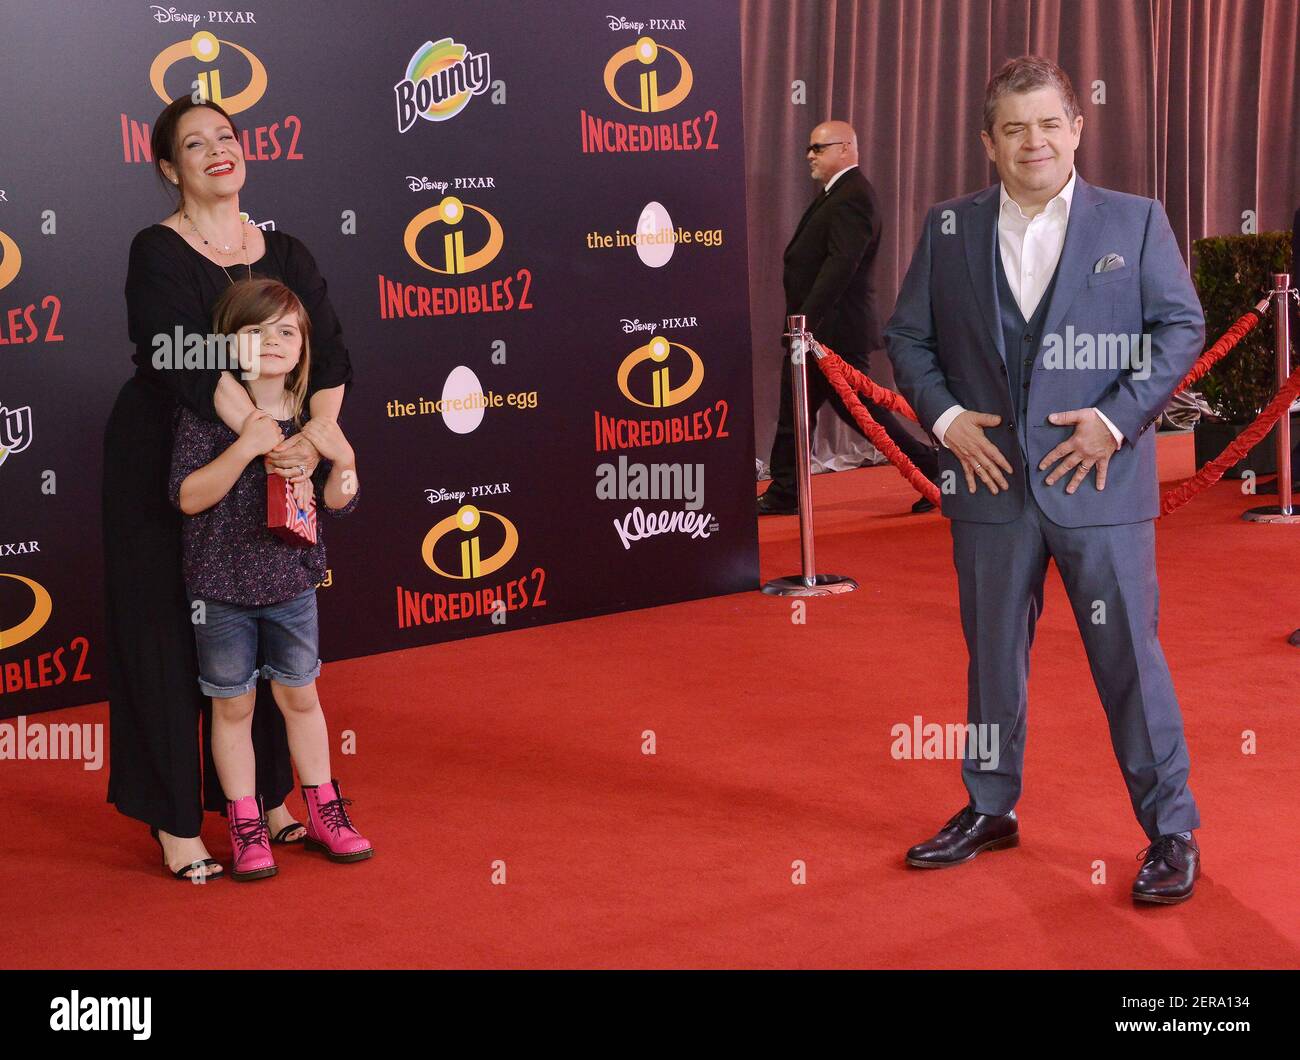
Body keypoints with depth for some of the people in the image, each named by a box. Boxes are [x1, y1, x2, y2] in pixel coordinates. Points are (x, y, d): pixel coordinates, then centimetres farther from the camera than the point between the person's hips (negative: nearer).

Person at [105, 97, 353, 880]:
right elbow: (188, 361, -24)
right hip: (163, 464, -5)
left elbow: (330, 353, -4)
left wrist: (316, 437, -22)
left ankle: (266, 798, 25)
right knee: (167, 640, 1)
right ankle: (176, 823, 11)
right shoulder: (159, 253, -10)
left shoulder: (285, 254, 6)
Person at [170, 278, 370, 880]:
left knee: (299, 696, 14)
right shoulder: (207, 412, -13)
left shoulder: (312, 415, -2)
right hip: (221, 586, -3)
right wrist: (246, 446, -30)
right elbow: (188, 497, -21)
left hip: (292, 581, 3)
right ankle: (246, 828, 22)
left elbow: (338, 503, 3)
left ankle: (324, 814, 29)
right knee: (233, 706, 8)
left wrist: (341, 457, -16)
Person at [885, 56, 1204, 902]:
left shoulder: (1135, 221, 2)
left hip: (1101, 480, -2)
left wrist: (1117, 418, -11)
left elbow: (1182, 326, 0)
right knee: (993, 652, 13)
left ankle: (1172, 830, 12)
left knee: (1130, 654, 0)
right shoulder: (949, 229, 7)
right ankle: (991, 810, 29)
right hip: (990, 479, 3)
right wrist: (944, 416, -5)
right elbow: (908, 335, 10)